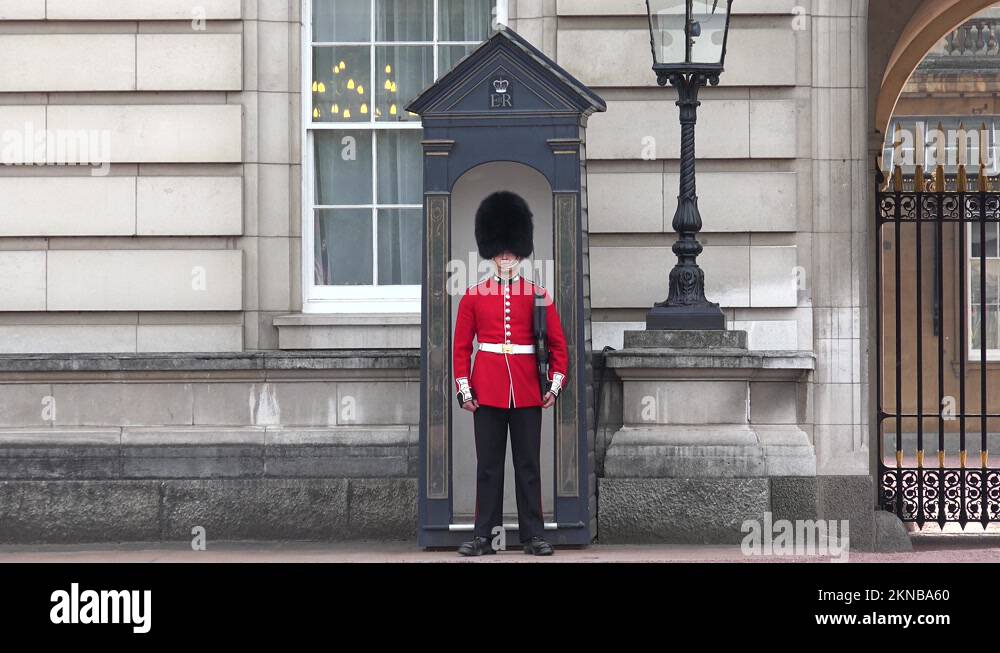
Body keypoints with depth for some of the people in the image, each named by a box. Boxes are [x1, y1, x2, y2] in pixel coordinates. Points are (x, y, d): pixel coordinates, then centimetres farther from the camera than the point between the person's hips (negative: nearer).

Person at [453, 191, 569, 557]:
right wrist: (463, 388, -2)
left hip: (528, 392, 0)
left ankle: (533, 536, 7)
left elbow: (558, 343, 7)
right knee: (488, 465, 3)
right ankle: (484, 535, 7)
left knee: (528, 465, 3)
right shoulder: (473, 296, 5)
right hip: (487, 392, 0)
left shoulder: (538, 296, 5)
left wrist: (556, 383, -2)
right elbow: (461, 346, 5)